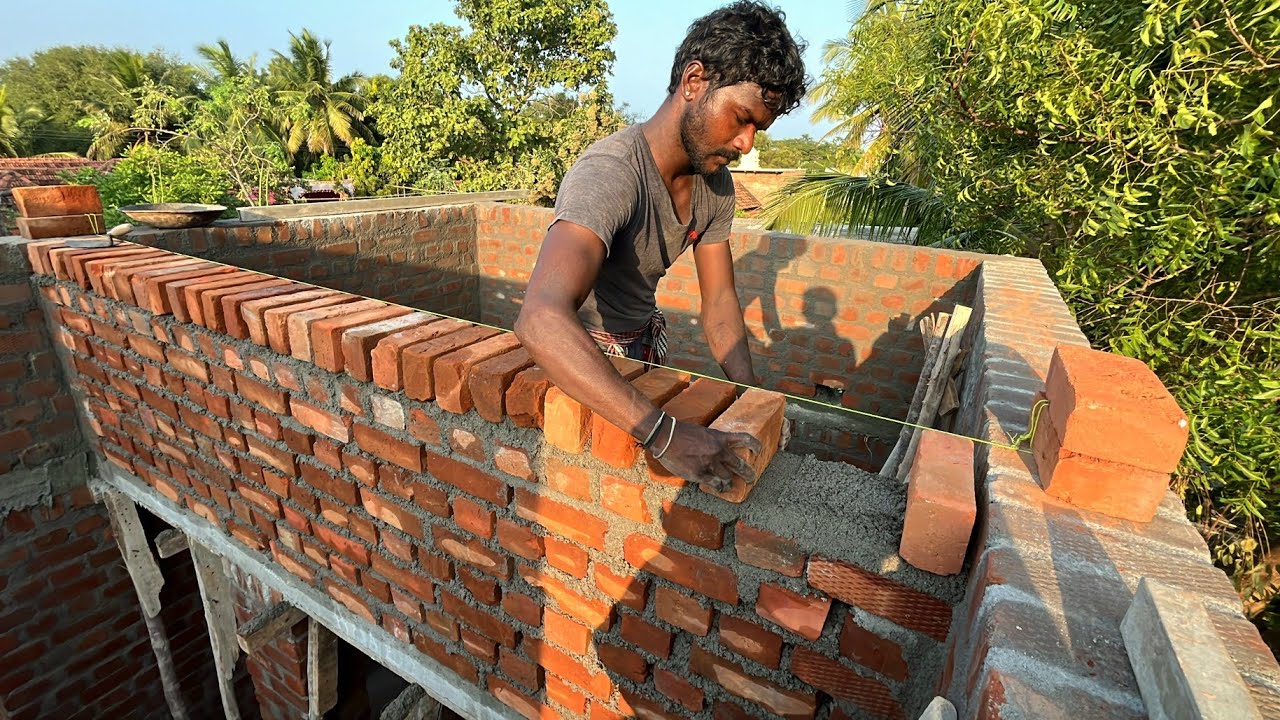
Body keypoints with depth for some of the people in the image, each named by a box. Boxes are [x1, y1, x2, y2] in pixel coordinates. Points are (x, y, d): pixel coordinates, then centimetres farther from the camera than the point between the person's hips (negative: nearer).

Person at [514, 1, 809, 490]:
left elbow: (719, 300, -5)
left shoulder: (716, 184, -10)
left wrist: (750, 398, -18)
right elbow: (541, 319, -50)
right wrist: (663, 433, -55)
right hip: (578, 351, -6)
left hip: (645, 335, 7)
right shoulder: (609, 173, -36)